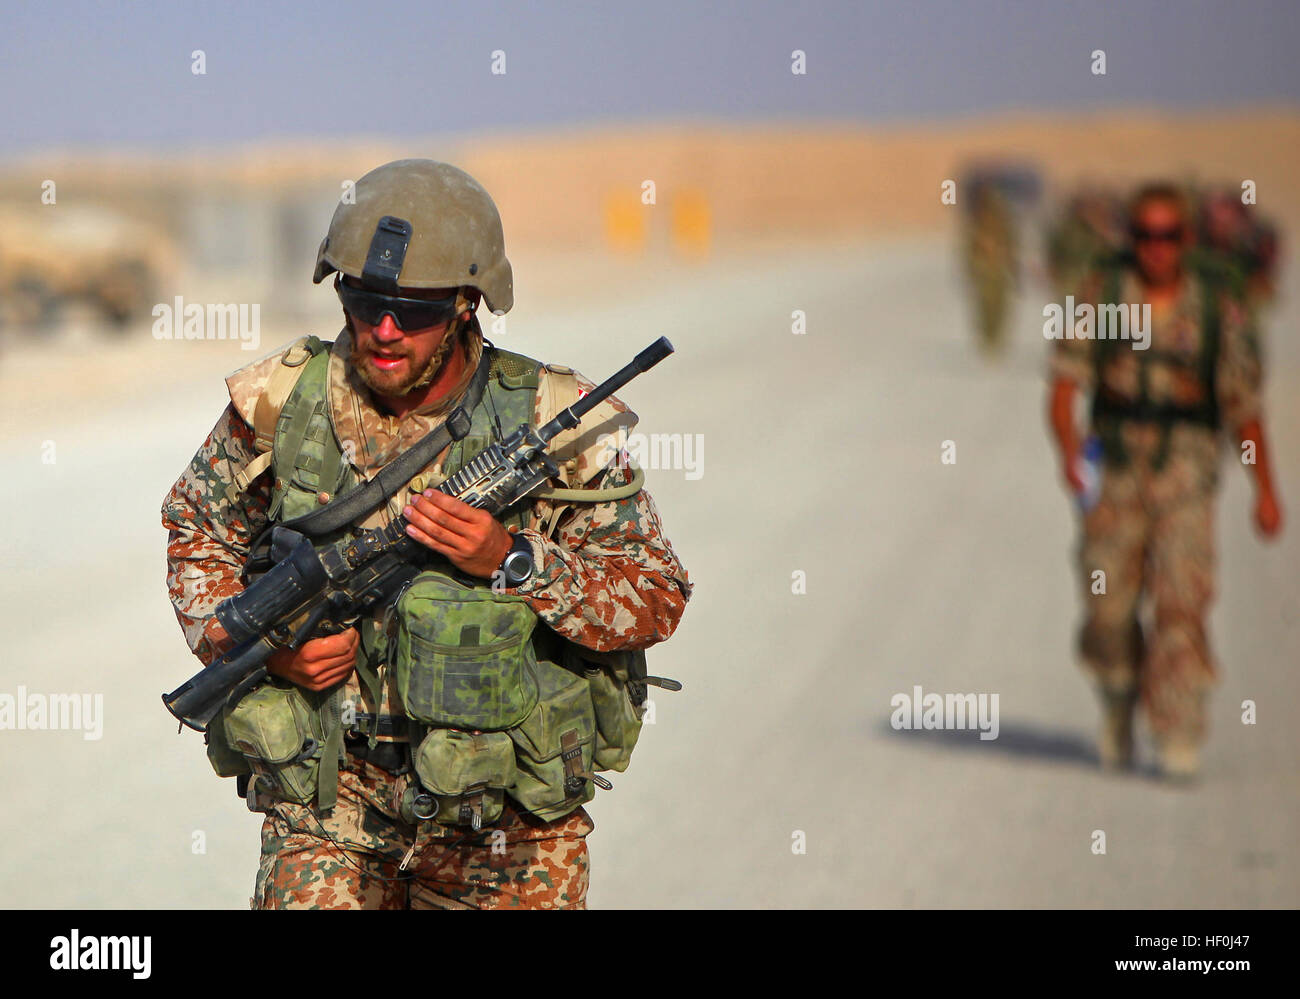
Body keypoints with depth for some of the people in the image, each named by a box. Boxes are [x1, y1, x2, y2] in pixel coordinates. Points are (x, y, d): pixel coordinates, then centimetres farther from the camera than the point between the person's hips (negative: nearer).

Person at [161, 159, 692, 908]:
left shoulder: (552, 423, -10)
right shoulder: (284, 404, -5)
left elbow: (657, 600, -6)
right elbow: (197, 530, 13)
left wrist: (512, 561, -21)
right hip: (327, 805, 1)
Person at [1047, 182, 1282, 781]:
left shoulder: (1219, 312, 7)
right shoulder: (1100, 297, 7)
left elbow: (1245, 407, 10)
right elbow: (1065, 381, 0)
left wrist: (1265, 490, 4)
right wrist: (1069, 450, -17)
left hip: (1186, 468, -1)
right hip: (1116, 467, 1)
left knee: (1183, 598, -13)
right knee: (1109, 606, 0)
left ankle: (1179, 740, -13)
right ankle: (1117, 710, 27)